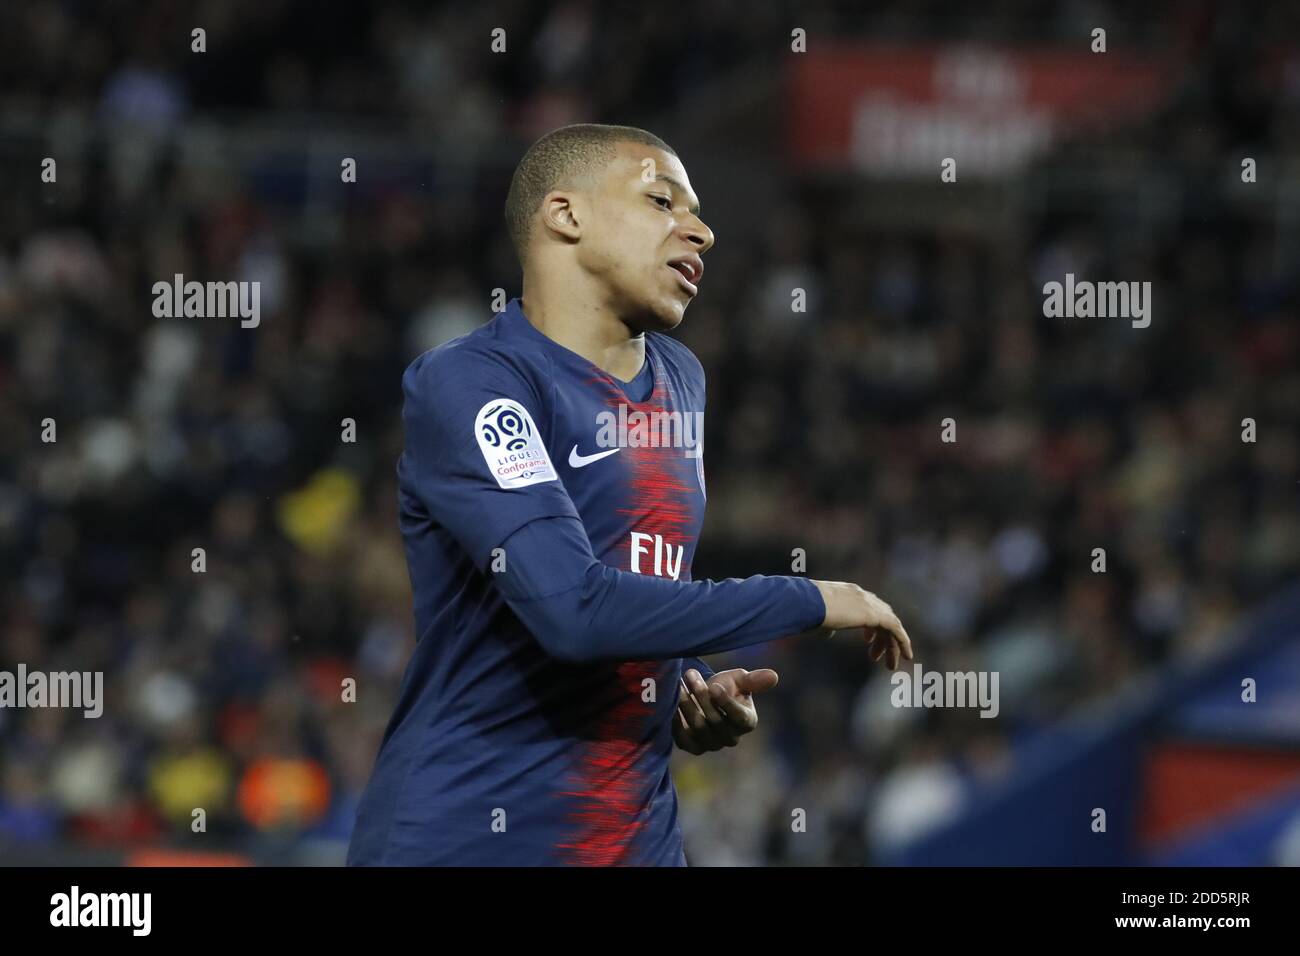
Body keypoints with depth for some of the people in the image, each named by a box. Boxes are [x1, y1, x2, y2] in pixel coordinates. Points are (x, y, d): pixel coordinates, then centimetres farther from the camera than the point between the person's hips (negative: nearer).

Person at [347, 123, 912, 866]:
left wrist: (697, 690, 3)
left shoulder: (682, 379, 11)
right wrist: (810, 604, -17)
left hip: (639, 833, 7)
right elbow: (574, 607, -25)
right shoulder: (465, 384, -14)